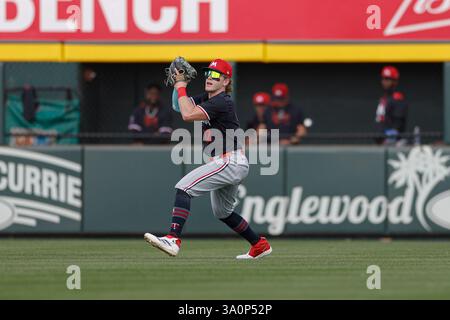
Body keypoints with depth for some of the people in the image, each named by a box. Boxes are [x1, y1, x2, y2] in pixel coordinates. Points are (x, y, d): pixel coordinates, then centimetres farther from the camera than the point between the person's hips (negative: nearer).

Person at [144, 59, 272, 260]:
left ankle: (173, 240, -33)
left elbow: (188, 115, -26)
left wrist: (181, 86, -15)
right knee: (222, 212, 24)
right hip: (227, 165, 11)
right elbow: (180, 105, 14)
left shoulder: (222, 102, -17)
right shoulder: (206, 98, 13)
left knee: (184, 187, -22)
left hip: (230, 164, -11)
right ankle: (260, 245, 36)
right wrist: (178, 83, -1)